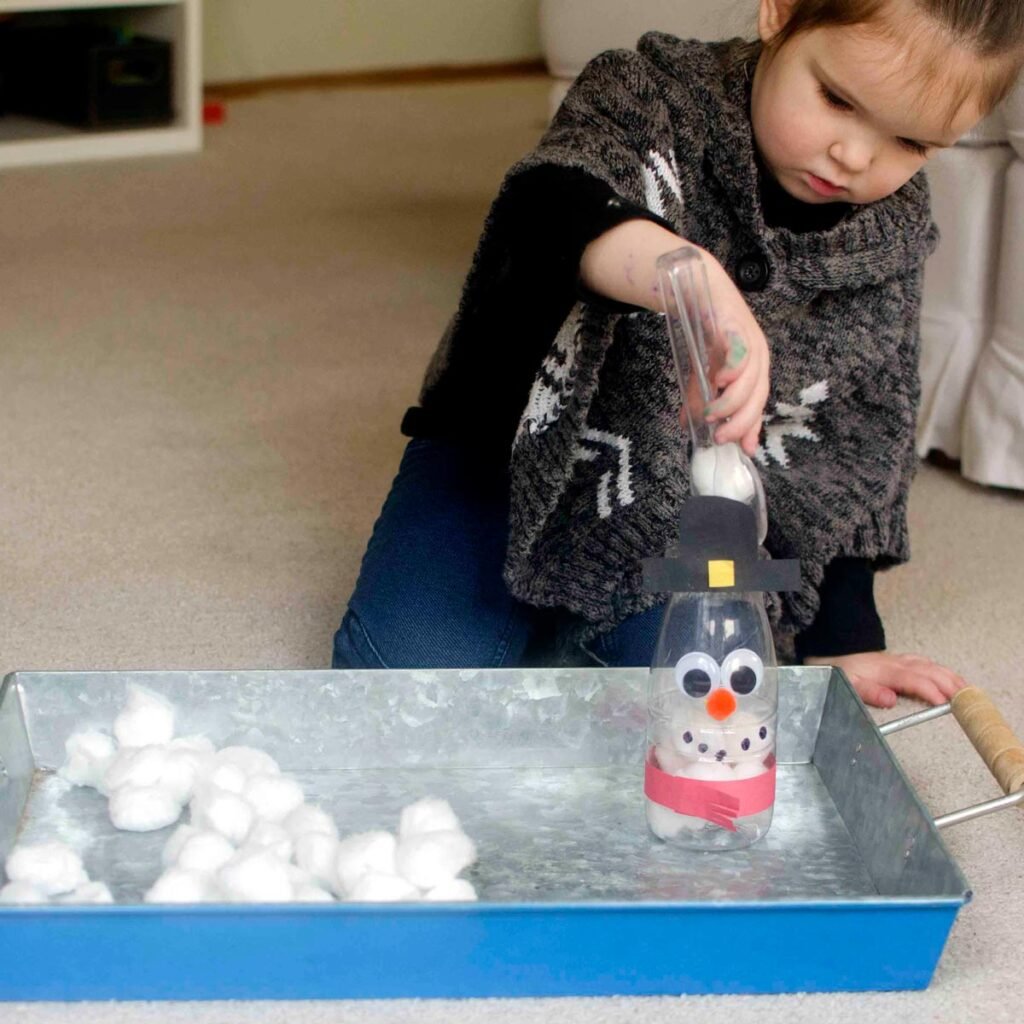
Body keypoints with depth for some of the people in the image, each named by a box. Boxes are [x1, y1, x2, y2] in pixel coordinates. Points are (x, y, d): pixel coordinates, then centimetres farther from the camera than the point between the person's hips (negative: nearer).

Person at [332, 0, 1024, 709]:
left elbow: (854, 455, 2)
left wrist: (840, 641, 1)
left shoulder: (890, 234, -8)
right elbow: (550, 208, -43)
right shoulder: (656, 95, -20)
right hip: (523, 448, -2)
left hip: (675, 514, 3)